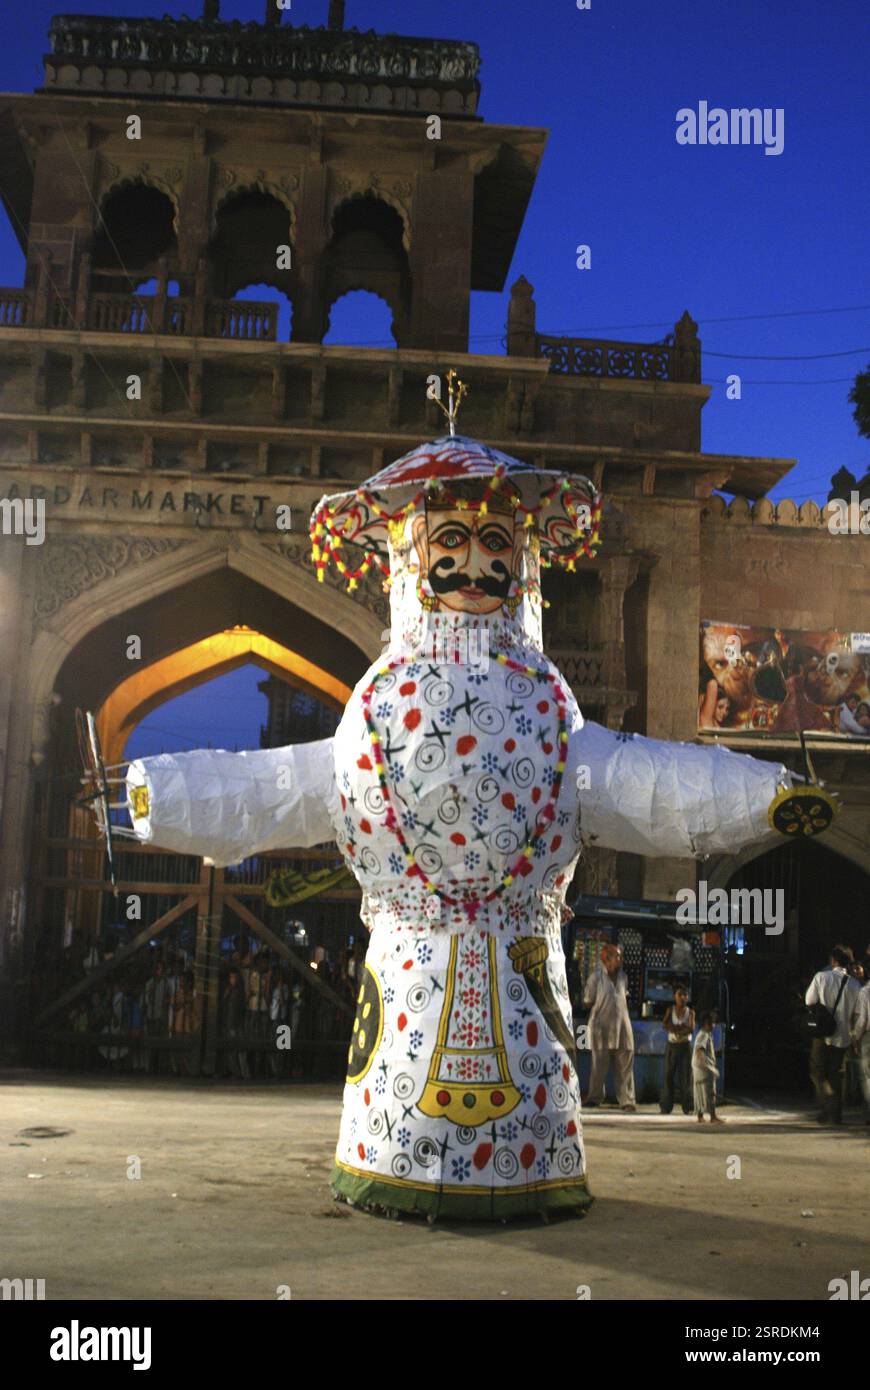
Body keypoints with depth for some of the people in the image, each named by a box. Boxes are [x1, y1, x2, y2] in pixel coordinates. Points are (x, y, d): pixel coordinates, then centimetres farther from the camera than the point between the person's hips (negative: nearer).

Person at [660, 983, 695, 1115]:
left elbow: (691, 1029, -12)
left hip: (685, 1046, 0)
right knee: (668, 1076, 0)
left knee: (685, 1077, -2)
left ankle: (687, 1107, 4)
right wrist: (682, 1027, -17)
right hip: (672, 1045, 0)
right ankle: (666, 1107, 4)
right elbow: (664, 1025, -9)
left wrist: (674, 1027, -16)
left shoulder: (690, 1012, 2)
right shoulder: (670, 1009, 3)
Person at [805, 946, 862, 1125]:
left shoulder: (821, 977, -8)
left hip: (822, 1035, -3)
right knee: (836, 1075, 14)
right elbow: (857, 1014, 1)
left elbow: (809, 1002, -5)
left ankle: (826, 1108, -10)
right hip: (843, 1036, 3)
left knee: (818, 1073, 7)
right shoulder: (856, 985, -2)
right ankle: (836, 1114, 13)